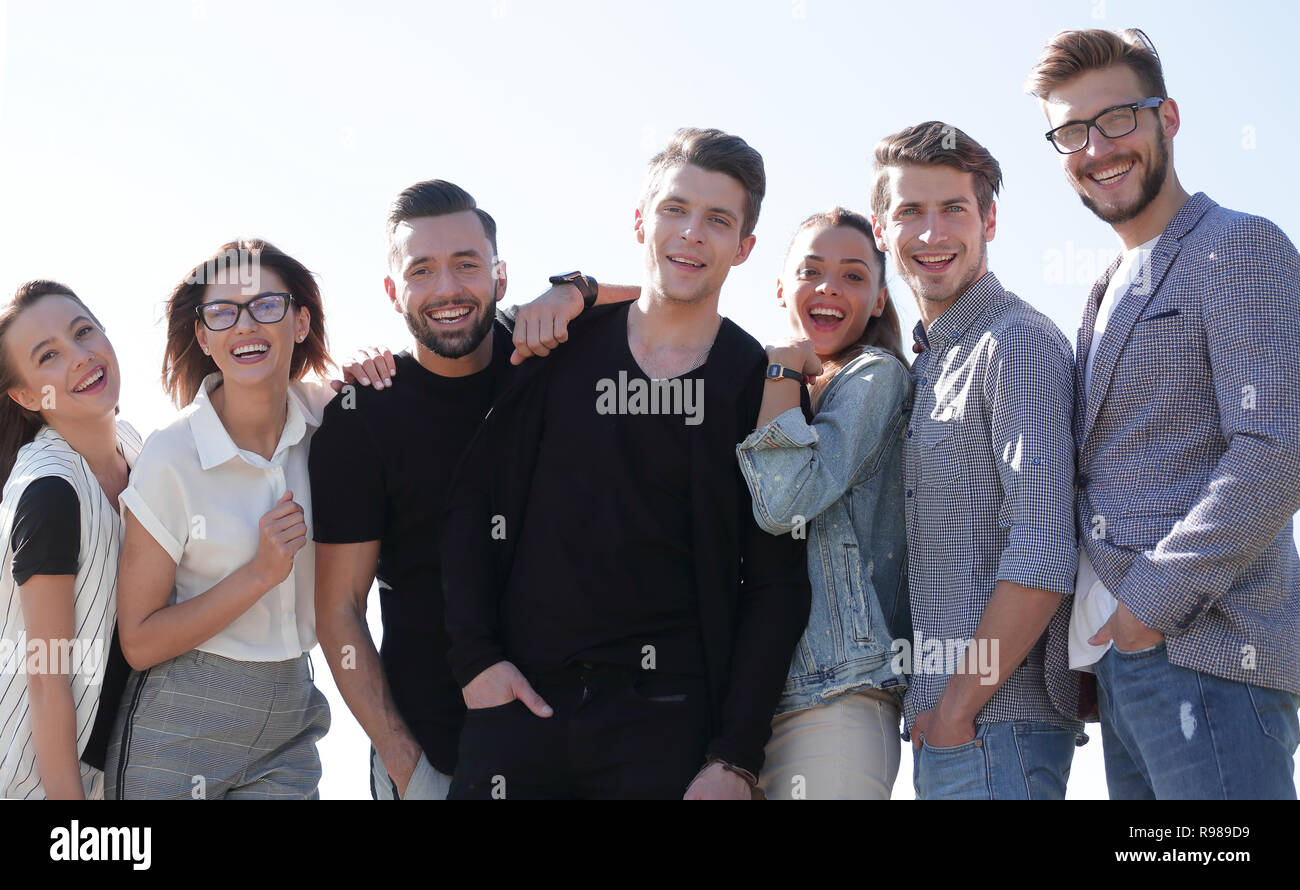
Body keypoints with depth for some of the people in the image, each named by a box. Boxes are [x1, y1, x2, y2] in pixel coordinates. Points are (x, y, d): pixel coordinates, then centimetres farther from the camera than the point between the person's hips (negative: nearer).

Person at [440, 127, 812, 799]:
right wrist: (474, 654, -2)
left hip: (667, 718, -1)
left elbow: (776, 583, -2)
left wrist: (735, 760, -8)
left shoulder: (761, 385, 0)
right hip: (521, 702, 2)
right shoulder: (562, 345, 6)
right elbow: (471, 498, 9)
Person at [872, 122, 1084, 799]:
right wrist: (930, 709, 10)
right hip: (939, 719, 8)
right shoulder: (927, 363, 18)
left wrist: (957, 708, -16)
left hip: (997, 721, -8)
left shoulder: (1018, 342, -11)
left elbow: (1044, 559, -19)